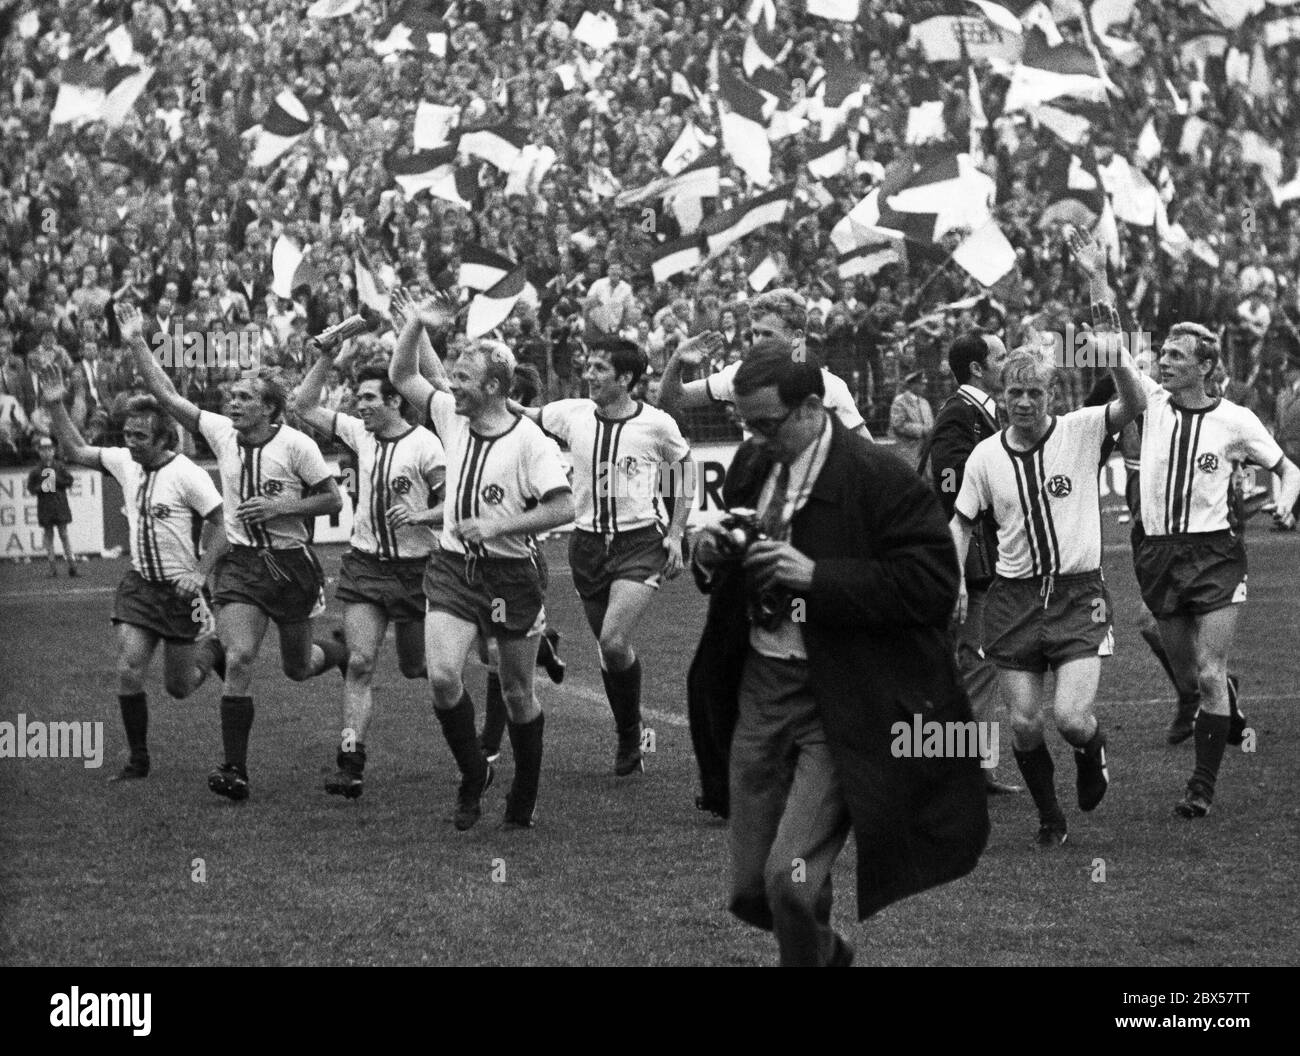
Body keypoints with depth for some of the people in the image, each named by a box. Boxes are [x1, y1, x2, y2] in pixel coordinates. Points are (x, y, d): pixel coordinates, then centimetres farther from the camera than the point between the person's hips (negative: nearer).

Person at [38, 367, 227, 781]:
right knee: (129, 672, -10)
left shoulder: (188, 475, -16)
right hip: (139, 585, 4)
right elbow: (76, 451, 12)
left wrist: (199, 573, -19)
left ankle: (212, 650, 40)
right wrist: (56, 407, 1)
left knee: (179, 687, 7)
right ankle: (138, 759, 5)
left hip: (179, 590, -4)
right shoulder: (125, 462, 0)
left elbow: (222, 525, -11)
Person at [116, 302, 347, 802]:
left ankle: (342, 652, 50)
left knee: (298, 667, 13)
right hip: (240, 564, 2)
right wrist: (136, 344, -8)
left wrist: (279, 506, -18)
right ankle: (235, 769, -12)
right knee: (238, 661, -15)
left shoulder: (295, 445, -12)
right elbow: (167, 395, 0)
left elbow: (333, 500, -7)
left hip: (290, 564, -2)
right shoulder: (222, 432, 0)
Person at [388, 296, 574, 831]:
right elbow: (402, 376, 12)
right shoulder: (452, 417, 3)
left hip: (510, 575, -4)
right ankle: (473, 775, 7)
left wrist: (497, 527, -21)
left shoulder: (530, 441, -13)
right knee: (442, 676, -15)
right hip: (453, 568, 4)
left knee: (518, 693, 7)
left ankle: (524, 796, 25)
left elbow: (563, 507, -17)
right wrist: (416, 324, -3)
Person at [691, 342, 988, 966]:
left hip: (838, 701, -7)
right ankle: (827, 954, 38)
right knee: (750, 892, 9)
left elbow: (931, 585, -20)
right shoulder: (751, 465, 8)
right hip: (759, 686, 7)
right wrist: (712, 557, -3)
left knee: (792, 879, -18)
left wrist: (815, 576, -25)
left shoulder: (881, 480, -14)